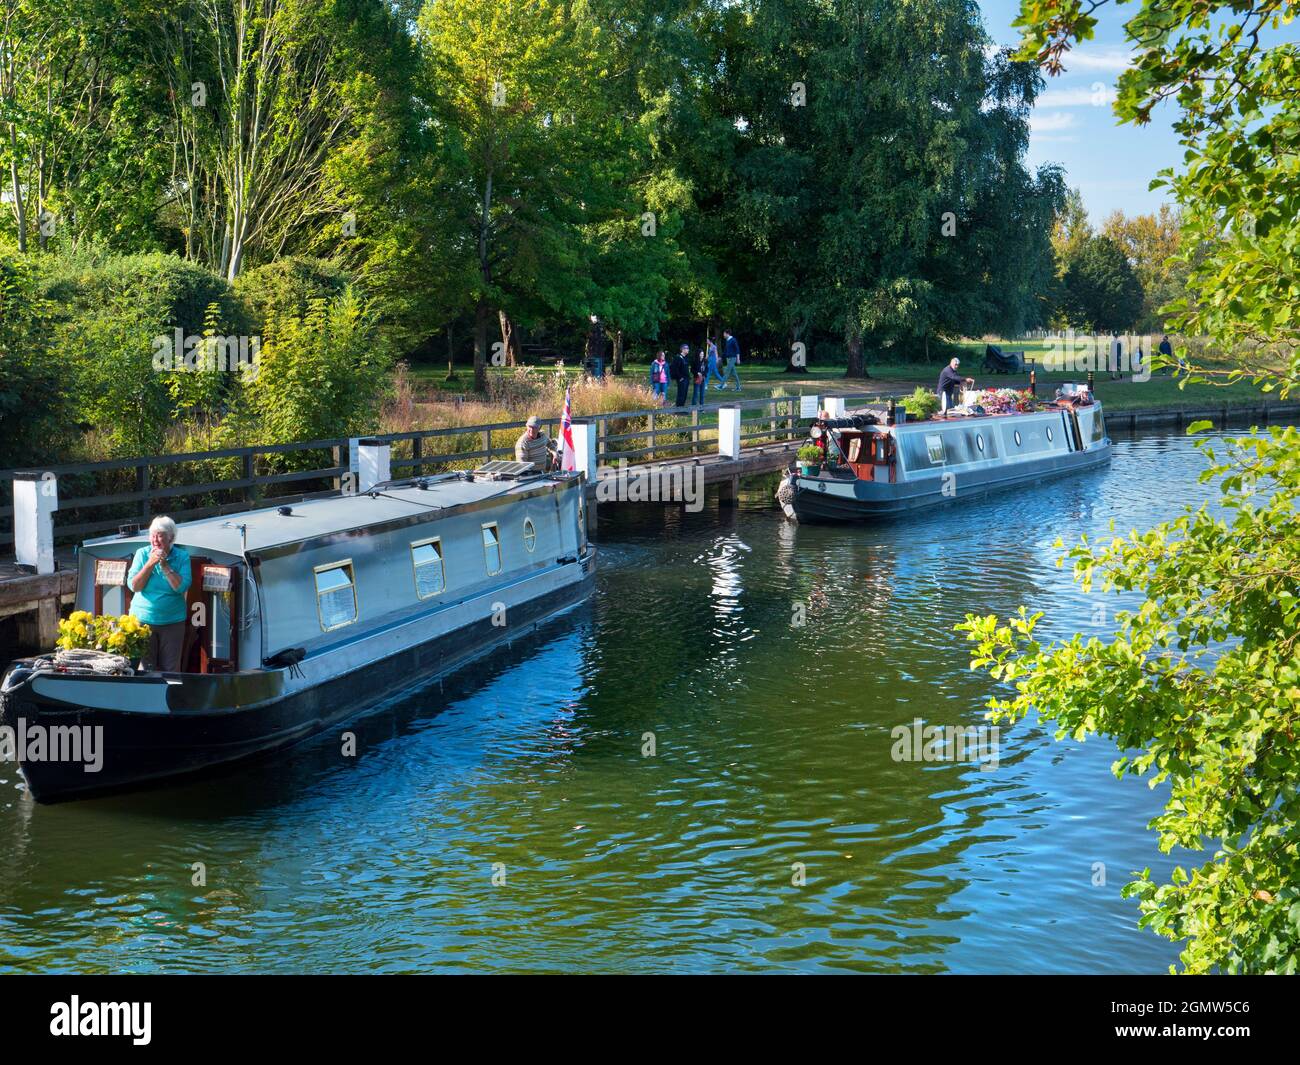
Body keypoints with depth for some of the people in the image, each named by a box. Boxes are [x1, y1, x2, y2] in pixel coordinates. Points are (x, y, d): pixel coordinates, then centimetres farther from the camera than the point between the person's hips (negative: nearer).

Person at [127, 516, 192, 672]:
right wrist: (150, 563, -15)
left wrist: (165, 565, -15)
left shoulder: (182, 556, -2)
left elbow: (182, 587, -13)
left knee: (170, 669, 5)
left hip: (172, 622, 0)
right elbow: (133, 586, -8)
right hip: (143, 618, 0)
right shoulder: (142, 554, 0)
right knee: (145, 667, 4)